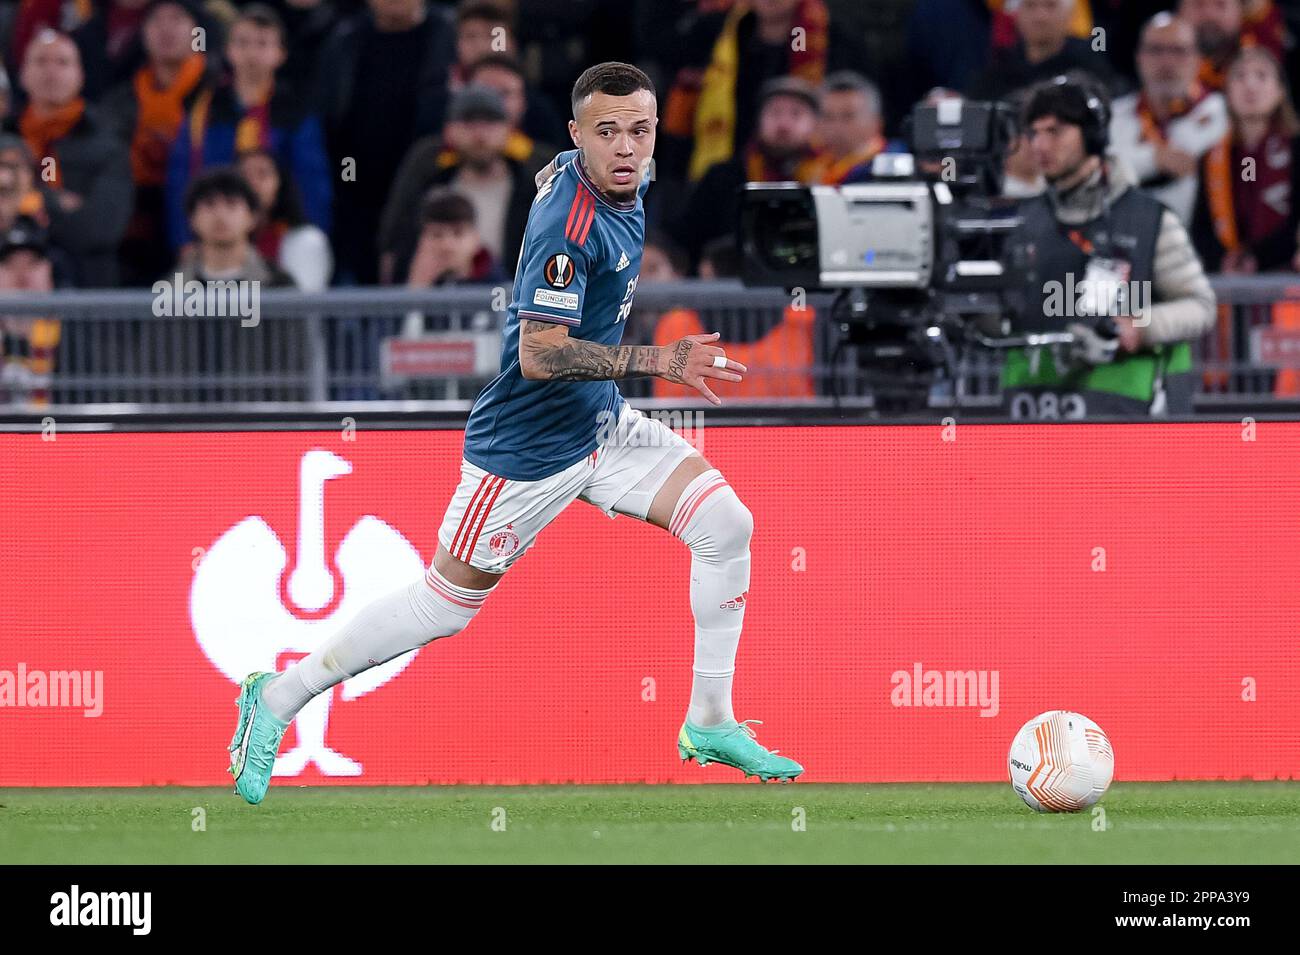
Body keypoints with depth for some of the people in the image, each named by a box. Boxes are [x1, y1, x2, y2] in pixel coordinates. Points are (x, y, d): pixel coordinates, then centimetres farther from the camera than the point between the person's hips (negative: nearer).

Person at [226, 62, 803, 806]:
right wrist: (662, 362, -36)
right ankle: (279, 699, 15)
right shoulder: (570, 223, -29)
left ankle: (711, 723, 9)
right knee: (447, 605, 1)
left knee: (726, 524, -2)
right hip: (530, 447, -9)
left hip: (602, 423, 9)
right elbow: (538, 356, -33)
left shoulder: (622, 185, -1)